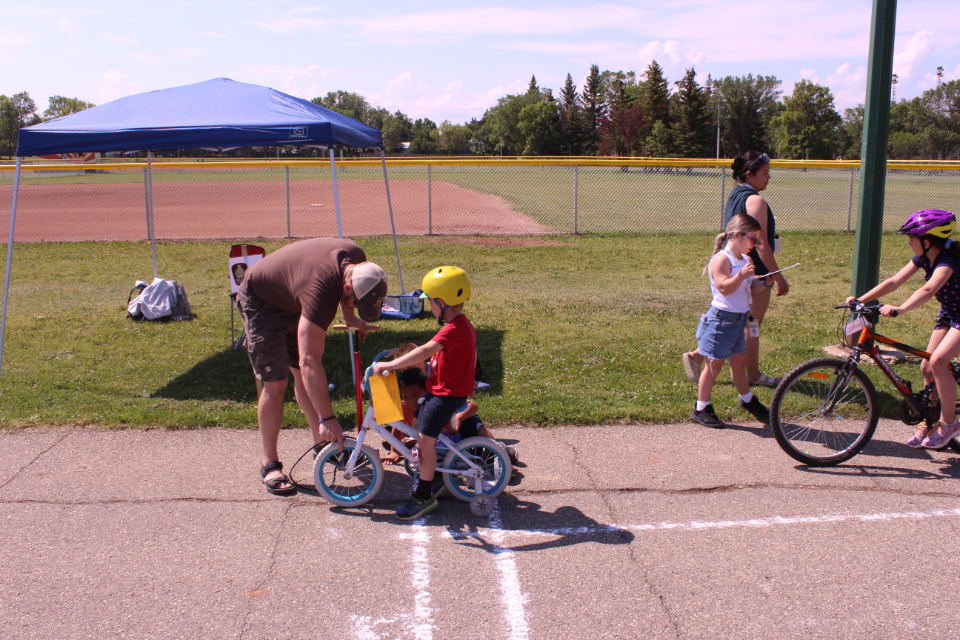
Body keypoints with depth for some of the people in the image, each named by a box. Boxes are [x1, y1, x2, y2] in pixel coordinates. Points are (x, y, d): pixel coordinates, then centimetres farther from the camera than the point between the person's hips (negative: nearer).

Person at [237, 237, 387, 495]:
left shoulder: (357, 259, -21)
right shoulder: (320, 292, -43)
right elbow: (310, 362, -45)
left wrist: (350, 319, 3)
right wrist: (327, 418, -45)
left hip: (291, 299, 8)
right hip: (260, 301, -7)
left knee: (302, 374, 10)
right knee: (275, 384, -11)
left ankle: (321, 444, 22)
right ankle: (270, 464, 0)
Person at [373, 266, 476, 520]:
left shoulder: (454, 329, -25)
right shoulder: (462, 324, 9)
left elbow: (425, 351, -37)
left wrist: (389, 365, -39)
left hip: (448, 394, -11)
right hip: (438, 389, 11)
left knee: (425, 440, -8)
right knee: (419, 427, 19)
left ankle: (424, 496, 3)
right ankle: (431, 479, 31)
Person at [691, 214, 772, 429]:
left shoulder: (744, 260, 12)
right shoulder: (722, 259, -17)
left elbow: (750, 287, 18)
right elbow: (724, 287, -27)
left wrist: (763, 283, 0)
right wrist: (741, 275, -38)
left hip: (739, 320, 8)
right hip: (721, 319, -8)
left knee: (739, 362, 21)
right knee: (714, 365, 0)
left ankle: (747, 400, 39)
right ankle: (701, 409, 11)